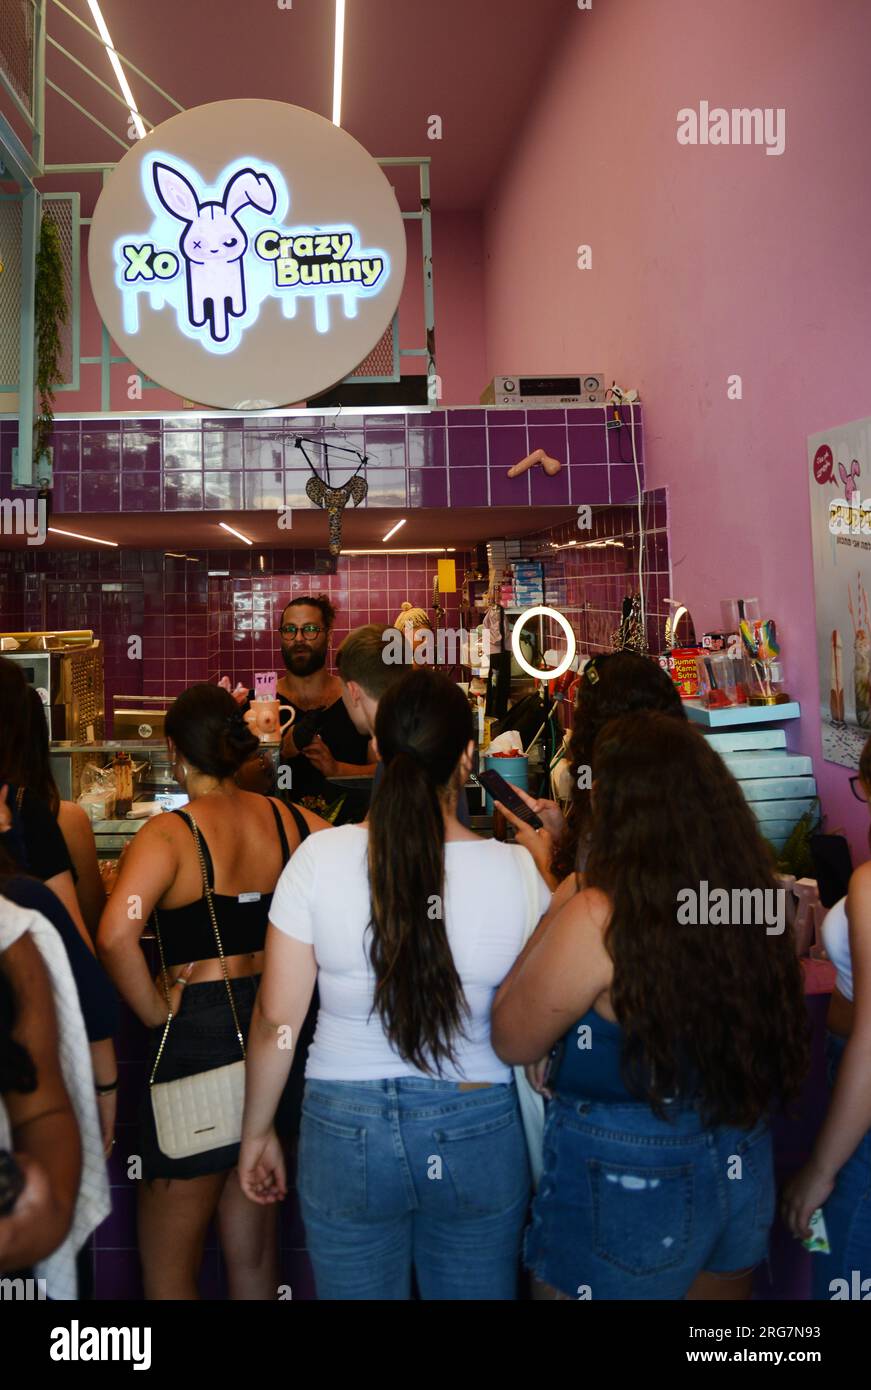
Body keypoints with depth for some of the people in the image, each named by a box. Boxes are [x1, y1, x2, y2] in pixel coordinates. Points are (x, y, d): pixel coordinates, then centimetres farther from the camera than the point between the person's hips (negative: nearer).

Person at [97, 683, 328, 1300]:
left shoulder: (169, 833, -14)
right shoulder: (292, 821, 1)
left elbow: (115, 935, -29)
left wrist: (156, 1011, -13)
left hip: (198, 1038, -5)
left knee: (168, 1270, 14)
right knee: (254, 1253, 21)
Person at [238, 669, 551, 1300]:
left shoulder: (320, 857, -14)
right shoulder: (516, 871, -13)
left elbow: (275, 1018, -8)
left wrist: (257, 1131, 7)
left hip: (346, 1130, 0)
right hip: (478, 1133, 1)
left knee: (355, 1289, 21)